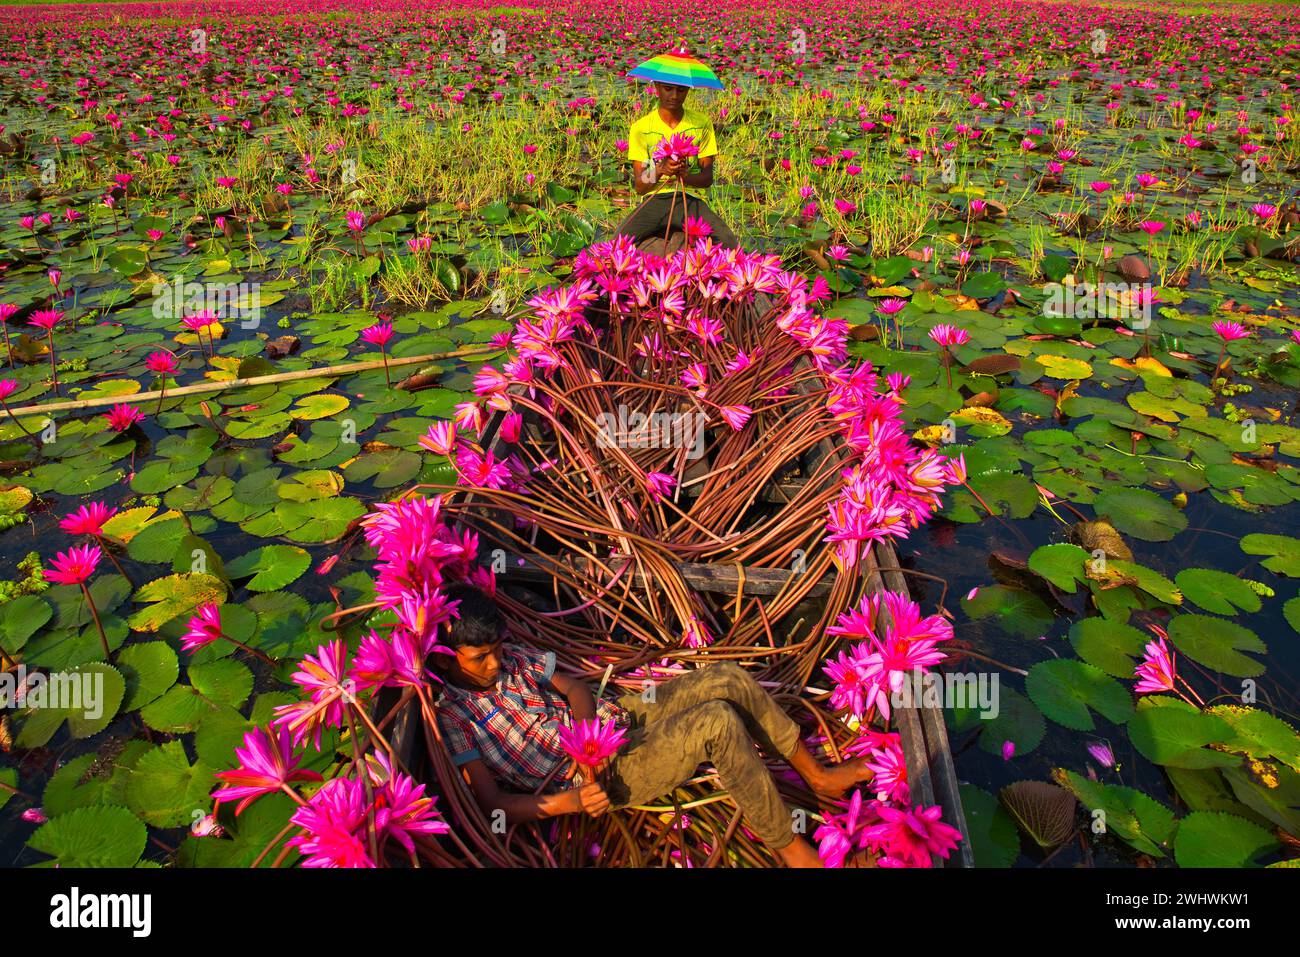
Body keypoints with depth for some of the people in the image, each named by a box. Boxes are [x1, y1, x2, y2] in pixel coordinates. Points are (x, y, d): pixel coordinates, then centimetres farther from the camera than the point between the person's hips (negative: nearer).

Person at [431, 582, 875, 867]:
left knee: (727, 677, -12)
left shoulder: (508, 657, 6)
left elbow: (573, 687, 9)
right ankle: (790, 848, -11)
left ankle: (818, 776, 6)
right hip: (602, 777, -7)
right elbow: (491, 804, -16)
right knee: (718, 722, -28)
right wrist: (567, 803, -29)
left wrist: (583, 728, -13)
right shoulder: (452, 717, -12)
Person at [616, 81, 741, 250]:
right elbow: (639, 187, 1)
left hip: (690, 199, 0)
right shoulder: (640, 128, 5)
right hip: (655, 199, 0)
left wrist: (686, 176, -19)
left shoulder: (702, 123, 8)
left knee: (730, 244, -28)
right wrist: (660, 170, -21)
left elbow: (707, 178, 4)